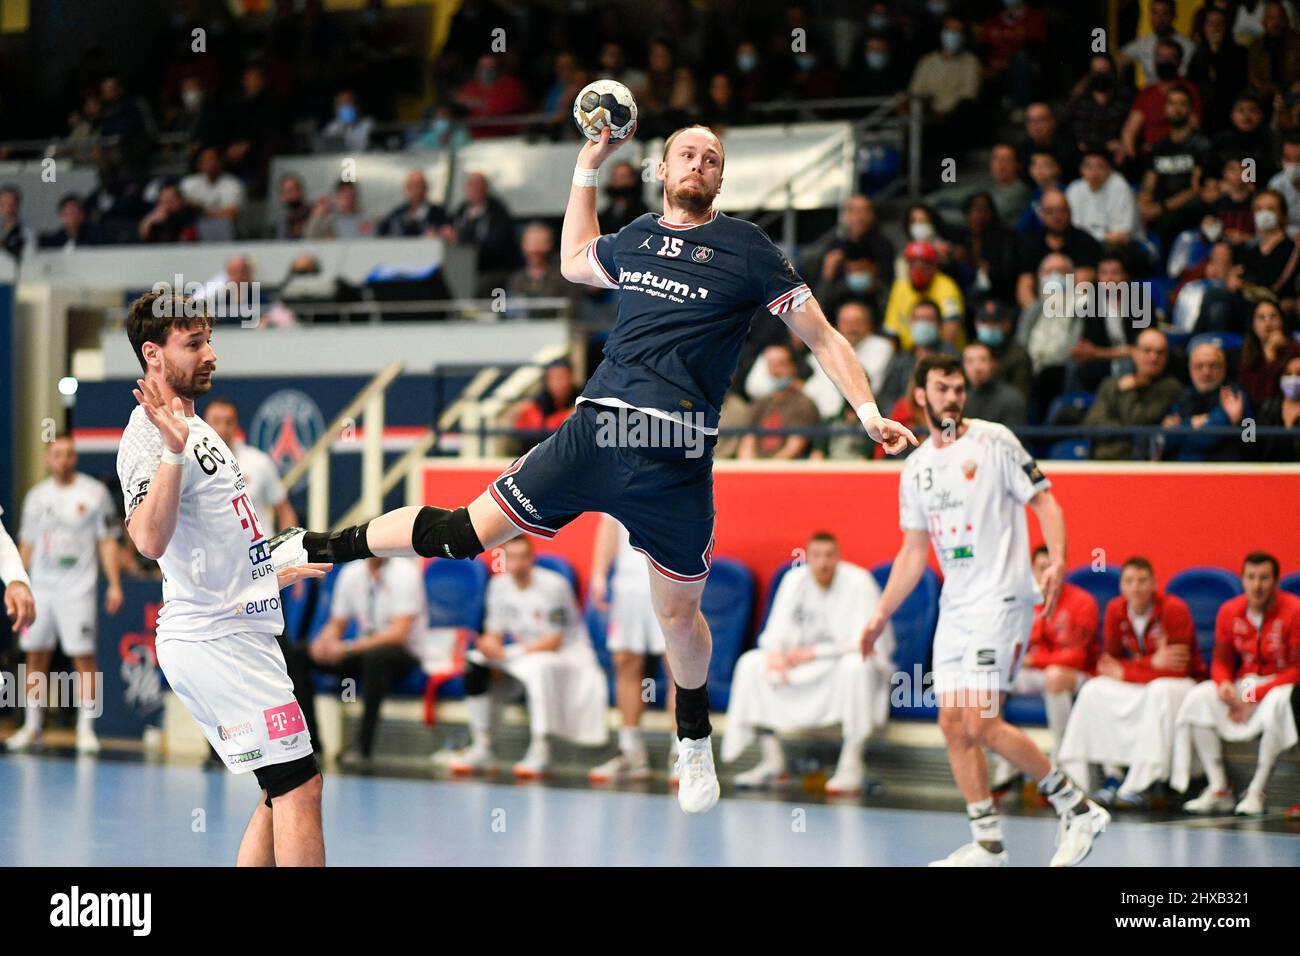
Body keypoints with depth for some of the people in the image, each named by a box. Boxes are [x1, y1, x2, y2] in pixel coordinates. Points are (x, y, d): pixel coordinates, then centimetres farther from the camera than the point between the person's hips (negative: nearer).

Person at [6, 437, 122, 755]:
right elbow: (27, 544, 17)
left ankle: (86, 728, -4)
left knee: (83, 657, -8)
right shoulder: (36, 496, 11)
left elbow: (107, 541, 0)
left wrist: (114, 584, -7)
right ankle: (32, 726, 15)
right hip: (40, 587, 4)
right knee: (36, 657, 6)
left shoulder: (94, 493, -1)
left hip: (77, 590, -4)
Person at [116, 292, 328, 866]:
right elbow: (149, 540, -34)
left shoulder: (192, 426, 17)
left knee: (283, 795, 12)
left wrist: (274, 572, 38)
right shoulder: (149, 438, -15)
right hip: (215, 641, -10)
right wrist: (173, 451, -41)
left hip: (236, 635, 10)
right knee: (299, 786, -10)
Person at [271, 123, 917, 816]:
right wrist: (587, 167, 33)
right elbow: (575, 263, 38)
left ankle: (694, 741, 33)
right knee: (464, 532, 1)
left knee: (678, 616, 9)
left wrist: (868, 413, -7)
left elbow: (822, 336, 5)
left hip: (676, 459, -2)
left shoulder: (744, 247, 2)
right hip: (593, 429, 2)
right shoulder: (634, 239, 14)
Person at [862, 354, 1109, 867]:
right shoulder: (917, 468, 13)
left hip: (1000, 598, -7)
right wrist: (881, 615, 17)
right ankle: (987, 843, 9)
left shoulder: (993, 441, -5)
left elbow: (1044, 501, -6)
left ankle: (1078, 809, -5)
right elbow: (914, 550, 20)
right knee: (952, 723, 2)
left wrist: (1058, 561, -22)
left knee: (981, 723, -15)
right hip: (954, 607, 7)